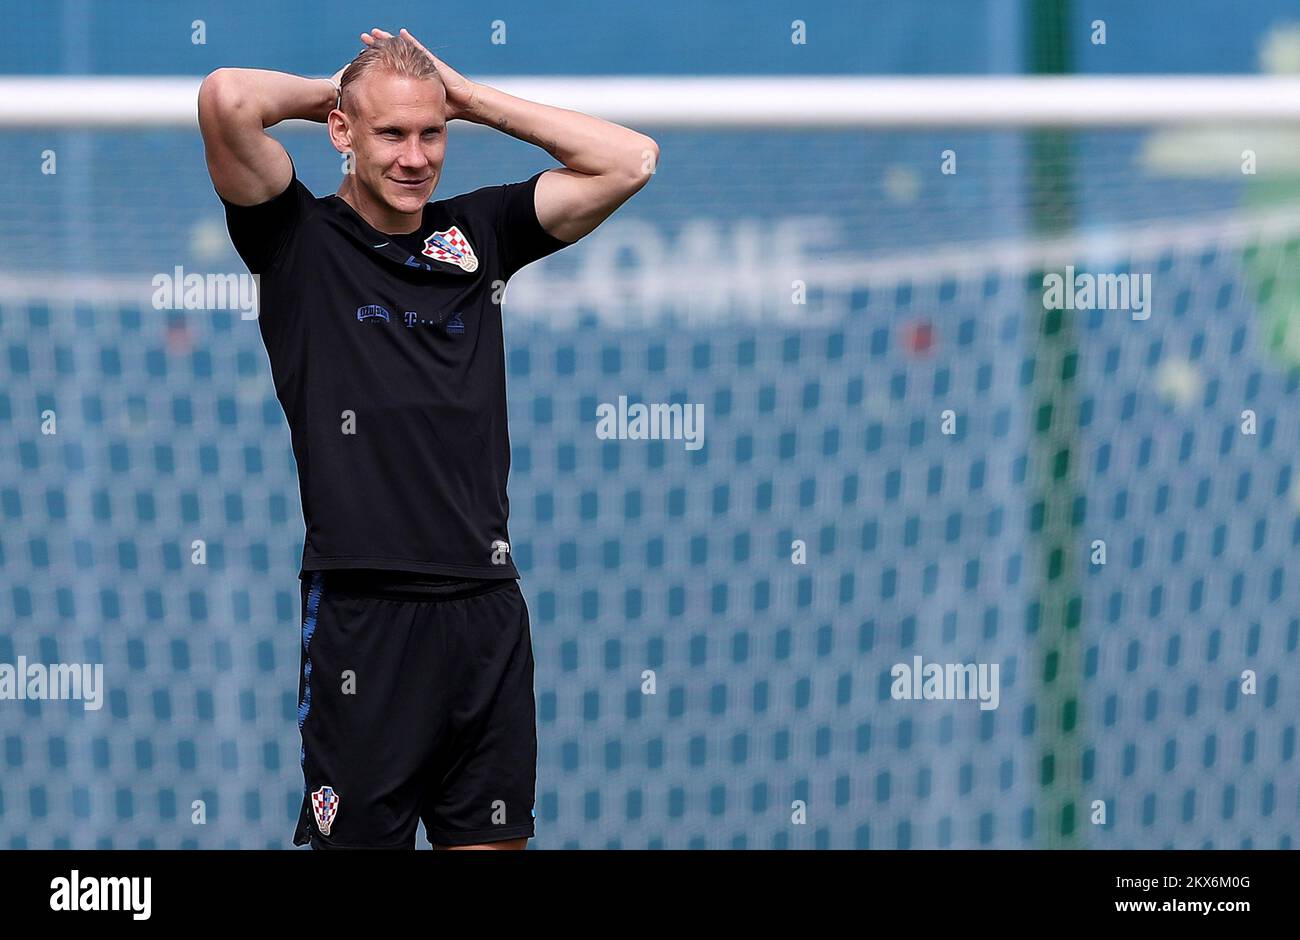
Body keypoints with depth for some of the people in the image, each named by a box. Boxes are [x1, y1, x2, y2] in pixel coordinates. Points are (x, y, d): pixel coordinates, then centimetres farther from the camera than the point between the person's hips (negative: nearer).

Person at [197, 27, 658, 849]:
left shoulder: (478, 233, 14)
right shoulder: (300, 240, 2)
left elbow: (630, 161, 11)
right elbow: (228, 101, -15)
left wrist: (470, 97, 10)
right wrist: (324, 93, 6)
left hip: (487, 608, 4)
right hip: (363, 616, -4)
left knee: (491, 839, 7)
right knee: (359, 839, -1)